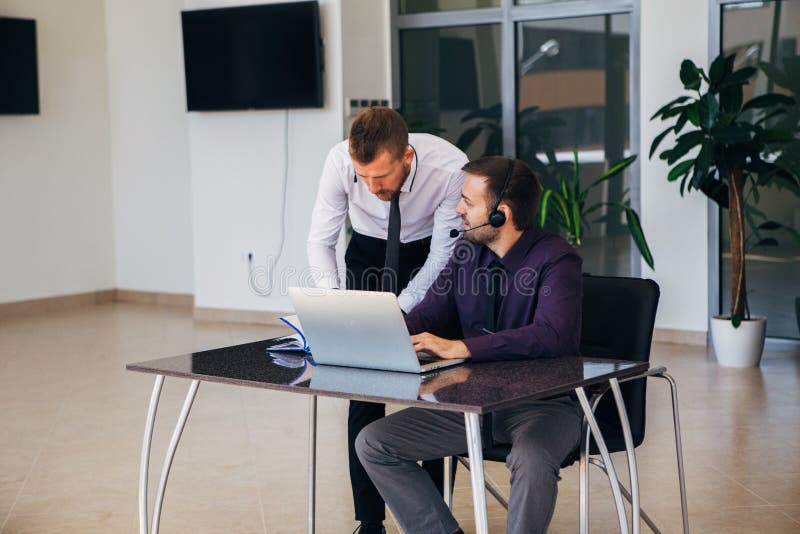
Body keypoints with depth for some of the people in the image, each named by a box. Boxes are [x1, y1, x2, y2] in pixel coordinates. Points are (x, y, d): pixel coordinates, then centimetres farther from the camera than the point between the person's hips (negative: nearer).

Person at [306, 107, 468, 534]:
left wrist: (398, 312, -33)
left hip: (430, 259, -1)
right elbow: (321, 241, -18)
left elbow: (443, 257, -24)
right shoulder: (340, 162, -29)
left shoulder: (449, 167, -33)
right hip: (368, 255, 1)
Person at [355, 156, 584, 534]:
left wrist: (460, 347, -34)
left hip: (542, 404, -7)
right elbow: (429, 314, 8)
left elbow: (552, 335, -31)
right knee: (372, 443, -4)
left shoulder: (555, 259, -16)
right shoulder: (468, 251, 6)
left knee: (532, 461, -39)